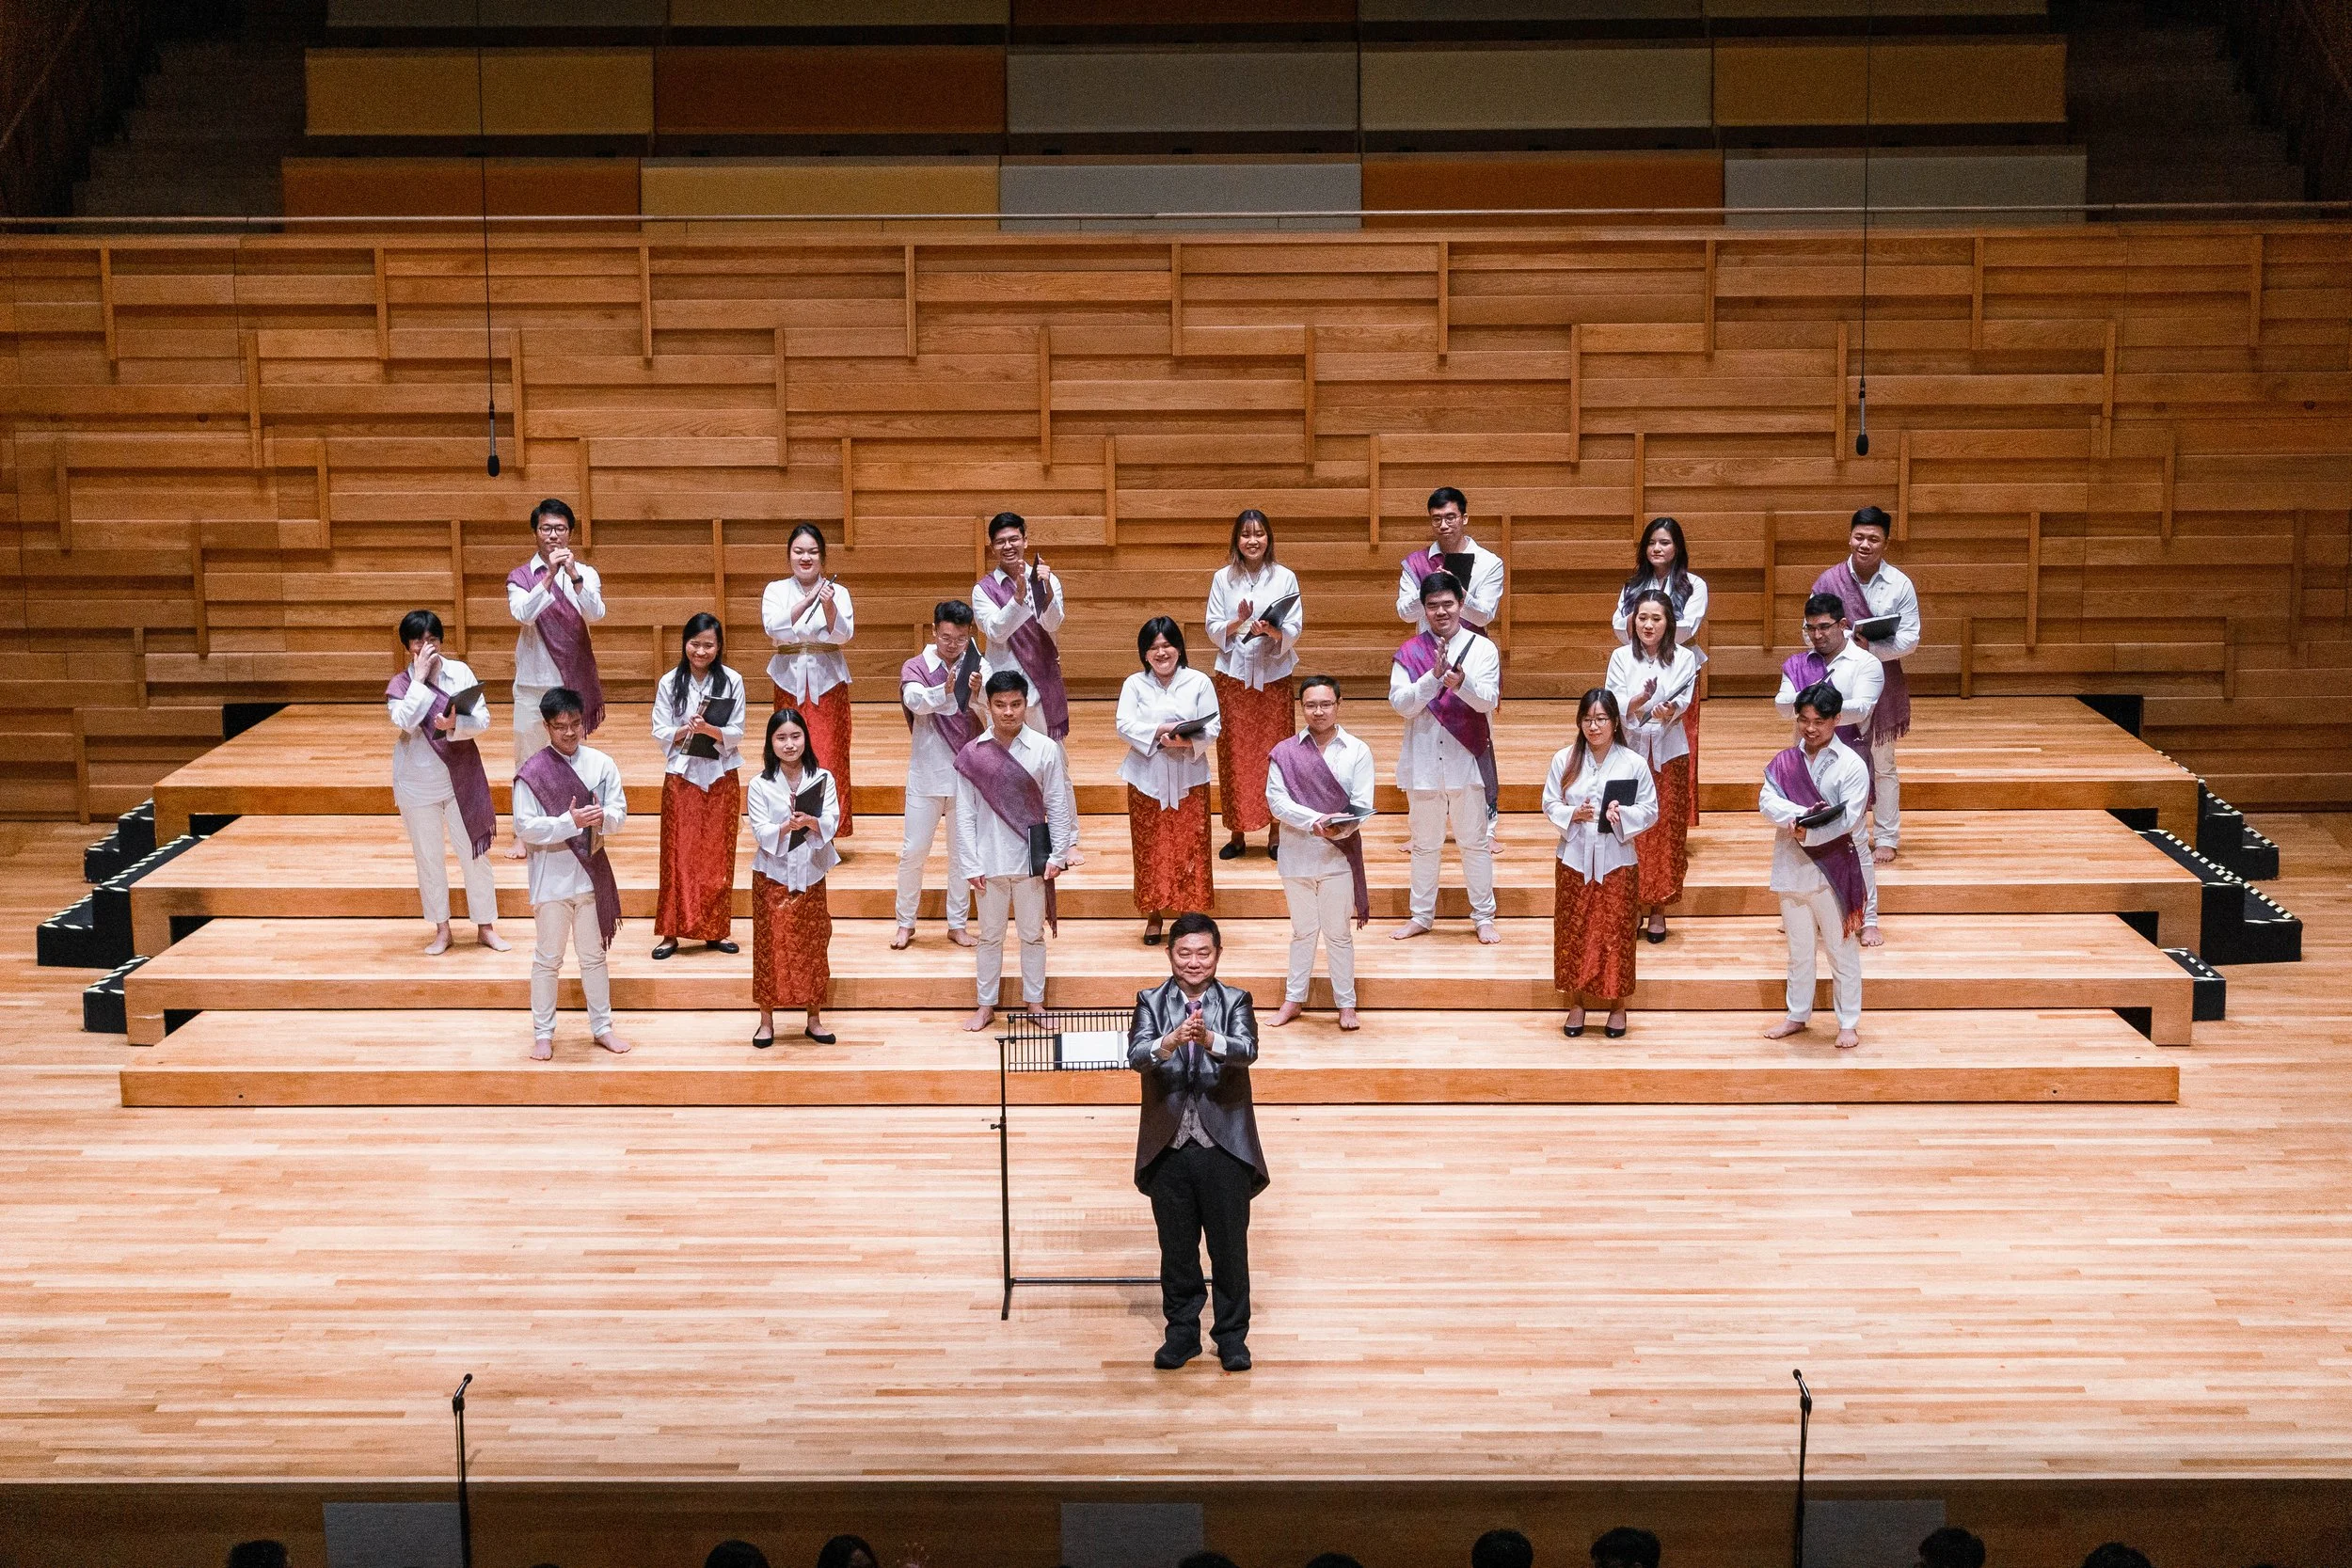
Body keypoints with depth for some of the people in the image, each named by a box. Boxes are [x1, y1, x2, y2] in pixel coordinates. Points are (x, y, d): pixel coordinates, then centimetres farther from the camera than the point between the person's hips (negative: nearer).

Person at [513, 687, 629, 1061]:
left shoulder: (601, 764, -1)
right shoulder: (532, 771, -11)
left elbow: (619, 814, -1)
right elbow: (525, 827, -15)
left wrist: (601, 817, -24)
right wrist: (571, 822, -26)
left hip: (590, 873, 3)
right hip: (551, 876, -3)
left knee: (594, 955, 15)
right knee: (548, 959, 8)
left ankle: (602, 1026, 26)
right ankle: (543, 1033, 17)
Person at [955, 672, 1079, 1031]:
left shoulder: (1045, 750, -7)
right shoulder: (972, 755, -6)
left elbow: (1058, 806, -2)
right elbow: (964, 814, -3)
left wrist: (1058, 855, -6)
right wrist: (970, 865, -6)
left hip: (1031, 859, 0)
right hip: (989, 861, 0)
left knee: (1033, 934, 12)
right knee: (990, 936, 12)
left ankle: (1035, 1002, 25)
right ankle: (986, 1005, 23)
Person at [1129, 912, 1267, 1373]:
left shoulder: (1236, 1002, 0)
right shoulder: (1150, 1002, 2)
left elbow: (1247, 1051, -19)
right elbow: (1136, 1055, -16)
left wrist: (1209, 1039, -40)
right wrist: (1171, 1042, -38)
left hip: (1225, 1145, -1)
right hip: (1168, 1146, 1)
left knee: (1230, 1245, 6)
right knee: (1176, 1248, 11)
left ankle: (1232, 1335, 19)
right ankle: (1182, 1332, 24)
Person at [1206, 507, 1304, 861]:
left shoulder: (1284, 577, 0)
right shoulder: (1223, 578, 3)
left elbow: (1295, 629, -3)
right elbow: (1213, 630, 2)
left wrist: (1272, 631, -23)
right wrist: (1238, 623, -17)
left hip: (1274, 674, -1)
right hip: (1233, 674, 1)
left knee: (1275, 751, 2)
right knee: (1234, 752, 2)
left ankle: (1275, 832, 12)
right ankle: (1237, 833, 11)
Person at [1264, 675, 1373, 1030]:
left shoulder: (1357, 751, -2)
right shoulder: (1285, 752, 0)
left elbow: (1361, 806, -7)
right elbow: (1275, 799, -9)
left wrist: (1338, 828, -27)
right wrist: (1315, 822, -22)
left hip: (1337, 854, -1)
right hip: (1296, 854, 1)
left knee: (1338, 932, 7)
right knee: (1302, 931, 15)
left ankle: (1346, 1003, 18)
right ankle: (1294, 999, 26)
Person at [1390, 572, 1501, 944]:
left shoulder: (1482, 648, -3)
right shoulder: (1410, 652, 0)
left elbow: (1487, 700, -13)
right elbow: (1400, 702, -10)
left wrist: (1461, 682, -34)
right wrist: (1435, 676, -24)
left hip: (1466, 760, -1)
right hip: (1423, 760, 1)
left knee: (1474, 841, 7)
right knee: (1425, 843, 13)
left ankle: (1483, 917, 16)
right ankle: (1422, 916, 24)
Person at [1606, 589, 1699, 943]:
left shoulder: (1684, 658, 0)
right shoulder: (1621, 658, 1)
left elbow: (1684, 702, -12)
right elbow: (1615, 706, -9)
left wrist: (1670, 711, -35)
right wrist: (1641, 700, -29)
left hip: (1669, 753, 0)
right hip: (1630, 750, 0)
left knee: (1667, 830, 3)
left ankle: (1659, 908, 12)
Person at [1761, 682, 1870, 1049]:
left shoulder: (1851, 765, -7)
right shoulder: (1785, 762, 4)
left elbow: (1848, 818, -16)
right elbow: (1767, 802, -9)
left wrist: (1808, 831, -27)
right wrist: (1800, 815, -27)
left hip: (1832, 870, -4)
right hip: (1791, 867, 4)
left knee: (1842, 948, 5)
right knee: (1798, 949, 18)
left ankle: (1848, 1023, 15)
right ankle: (1797, 1015, 30)